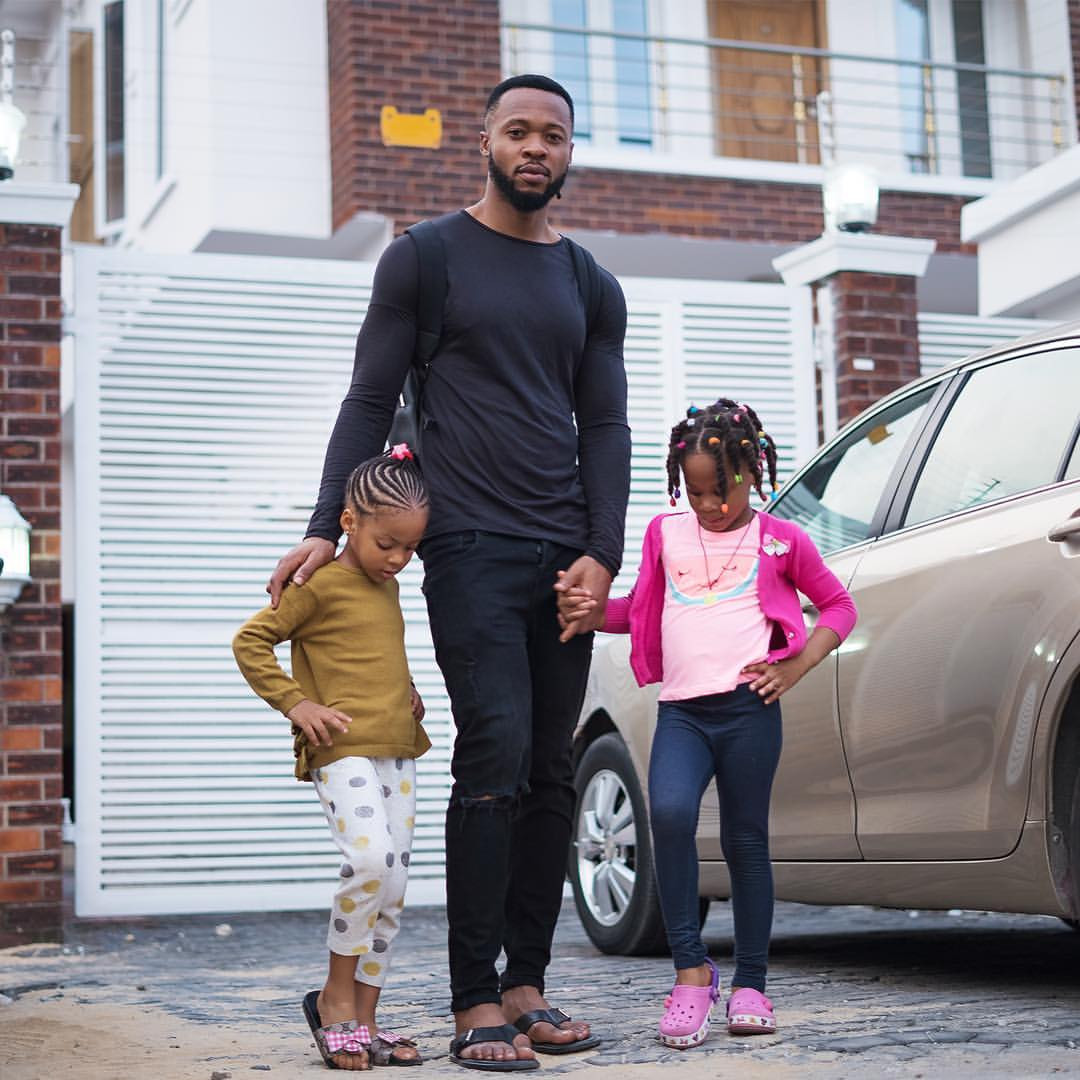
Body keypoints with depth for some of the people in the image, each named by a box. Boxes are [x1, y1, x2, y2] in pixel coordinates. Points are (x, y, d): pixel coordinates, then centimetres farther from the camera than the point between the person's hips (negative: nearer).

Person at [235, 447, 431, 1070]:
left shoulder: (389, 586, 16)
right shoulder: (319, 585, -7)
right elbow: (250, 641, -6)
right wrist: (297, 703, -12)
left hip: (398, 751, 8)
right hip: (342, 749, -8)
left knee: (392, 889, 5)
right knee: (369, 858, -26)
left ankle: (363, 1021, 12)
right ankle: (336, 997, -7)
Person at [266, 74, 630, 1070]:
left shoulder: (592, 288, 17)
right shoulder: (425, 258, 6)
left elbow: (605, 428, 13)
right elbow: (371, 403, 4)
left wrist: (602, 554, 0)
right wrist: (326, 528, -6)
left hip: (566, 556, 5)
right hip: (470, 547, -5)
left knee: (553, 775, 3)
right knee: (495, 758, -14)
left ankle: (527, 984, 10)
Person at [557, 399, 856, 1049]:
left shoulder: (780, 540, 6)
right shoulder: (666, 533, 15)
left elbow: (839, 606, 13)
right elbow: (642, 609, 24)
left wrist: (794, 667, 0)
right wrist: (591, 610, 4)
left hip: (748, 709, -2)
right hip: (680, 710, 2)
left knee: (746, 841, 3)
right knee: (669, 812, -22)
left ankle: (750, 984, 16)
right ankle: (691, 968, -11)